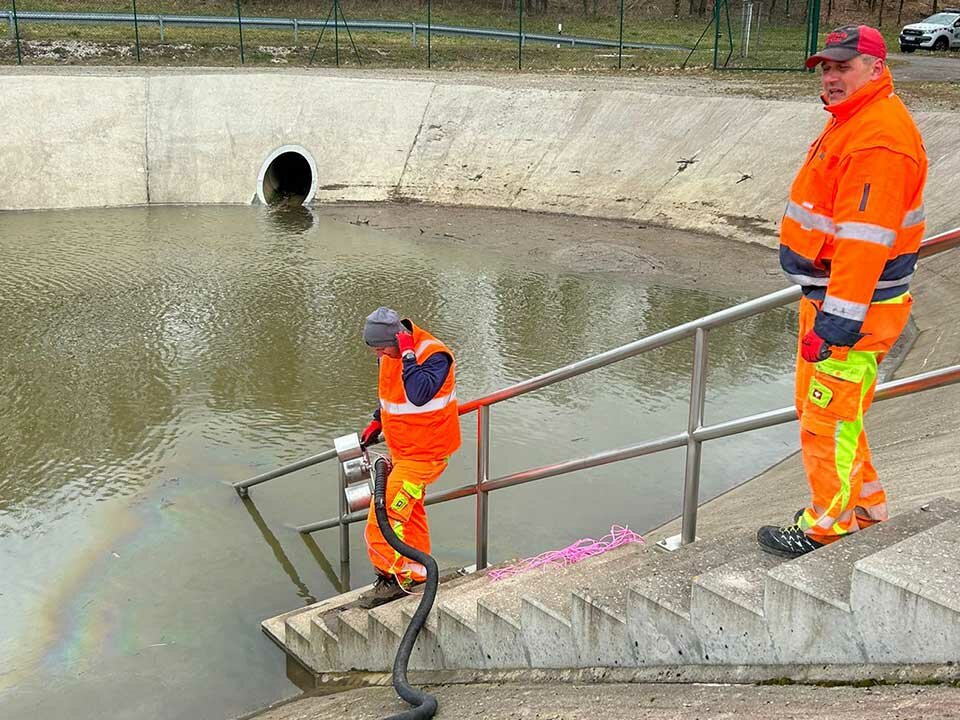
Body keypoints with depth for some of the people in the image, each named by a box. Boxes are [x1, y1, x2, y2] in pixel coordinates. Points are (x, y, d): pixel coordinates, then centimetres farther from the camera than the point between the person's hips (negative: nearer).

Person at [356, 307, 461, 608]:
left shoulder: (434, 354, -24)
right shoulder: (391, 354, 1)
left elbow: (419, 395, -39)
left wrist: (408, 355, -34)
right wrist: (376, 422, 16)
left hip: (425, 451, -9)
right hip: (402, 448, 9)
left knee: (387, 510, -12)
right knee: (409, 512, 18)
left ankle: (392, 579, 0)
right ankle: (415, 573, 32)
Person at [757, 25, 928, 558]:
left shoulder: (879, 138, -21)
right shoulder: (850, 121, 14)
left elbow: (864, 239, -26)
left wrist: (837, 321, -27)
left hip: (855, 305, -11)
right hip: (827, 293, 11)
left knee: (829, 416, 0)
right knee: (816, 406, 20)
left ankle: (830, 523, 16)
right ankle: (865, 503, 35)